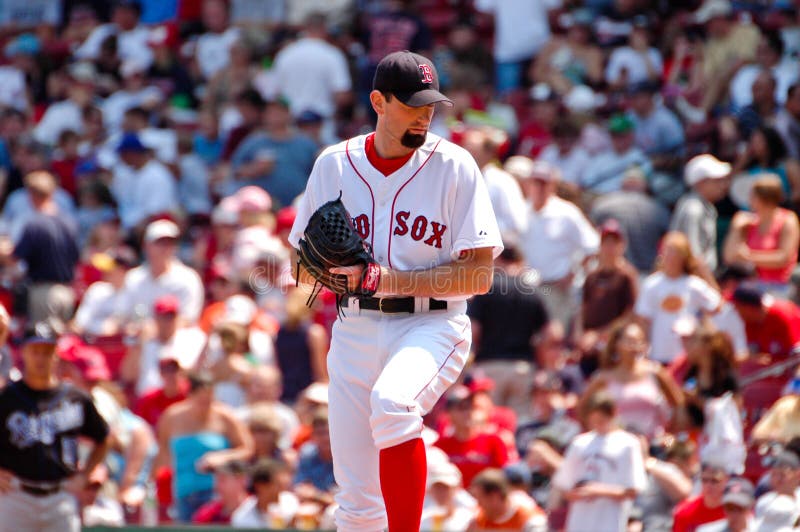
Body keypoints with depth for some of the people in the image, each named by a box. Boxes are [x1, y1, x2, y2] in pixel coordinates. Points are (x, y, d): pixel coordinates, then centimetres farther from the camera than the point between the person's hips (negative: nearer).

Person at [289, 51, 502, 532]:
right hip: (355, 327, 4)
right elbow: (302, 268, 13)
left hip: (431, 325, -4)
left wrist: (389, 280, -18)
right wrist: (331, 270, -12)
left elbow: (479, 275, -8)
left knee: (392, 401, -36)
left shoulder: (455, 167, -3)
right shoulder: (334, 166, 7)